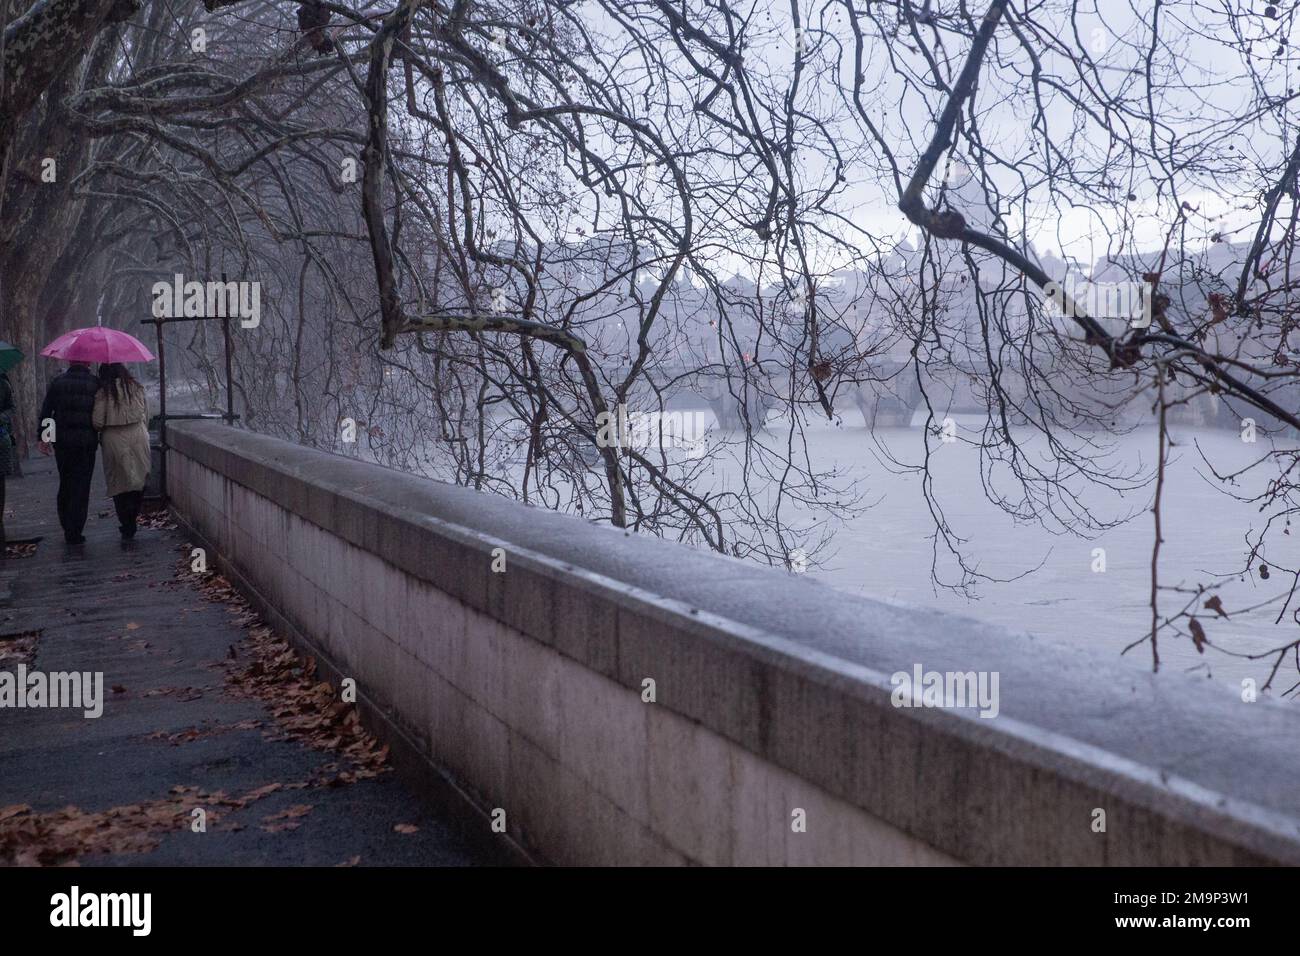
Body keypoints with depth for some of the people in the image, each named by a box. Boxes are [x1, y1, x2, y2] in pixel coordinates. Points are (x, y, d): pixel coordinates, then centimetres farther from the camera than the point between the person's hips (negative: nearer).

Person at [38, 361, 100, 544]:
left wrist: (42, 437, 8)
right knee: (81, 487, 0)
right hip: (87, 441, -2)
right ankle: (74, 533, -3)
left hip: (62, 441, 3)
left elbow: (45, 410, 4)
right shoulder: (96, 383, -1)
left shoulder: (57, 382, 4)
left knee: (65, 484, 17)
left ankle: (67, 527, 23)